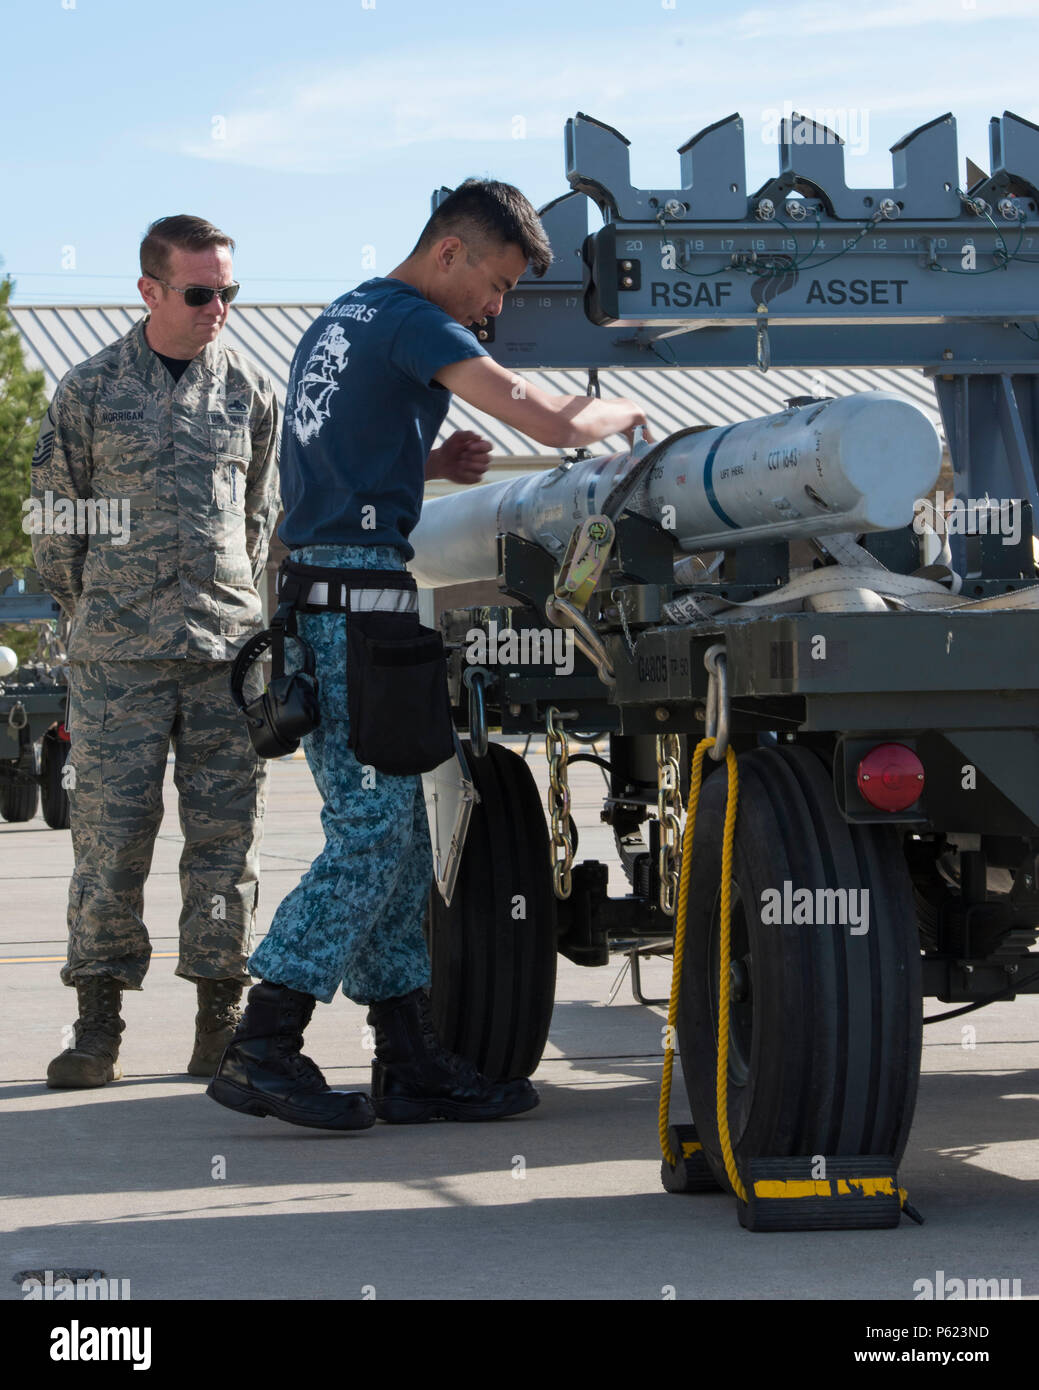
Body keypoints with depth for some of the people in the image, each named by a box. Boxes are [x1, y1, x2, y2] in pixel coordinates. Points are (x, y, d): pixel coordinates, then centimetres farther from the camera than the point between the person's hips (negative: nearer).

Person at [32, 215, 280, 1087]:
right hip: (117, 656, -2)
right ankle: (98, 1025, 4)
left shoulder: (252, 391, 10)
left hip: (229, 652, 2)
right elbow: (54, 520, 11)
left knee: (227, 835, 1)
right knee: (110, 834, -3)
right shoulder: (90, 390, 4)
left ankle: (222, 1016, 9)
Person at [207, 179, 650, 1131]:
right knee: (372, 834, -11)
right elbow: (550, 422, -15)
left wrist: (428, 463, 19)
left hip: (317, 596, 10)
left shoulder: (338, 322, 22)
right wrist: (621, 413, 5)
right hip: (360, 599, -10)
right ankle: (262, 1050, -13)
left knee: (397, 837, 9)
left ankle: (412, 1064, 10)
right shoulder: (414, 323, -8)